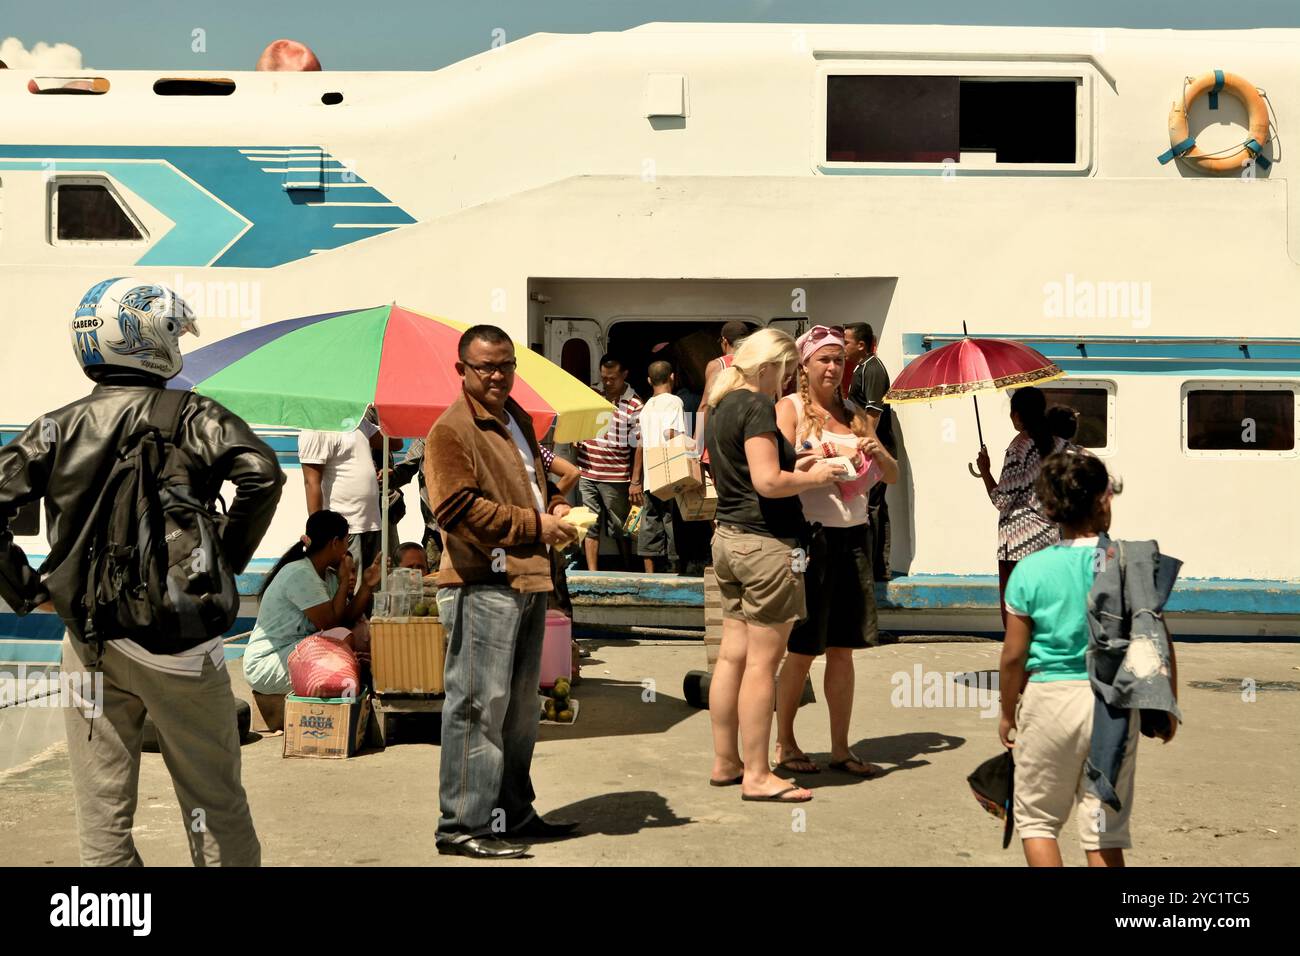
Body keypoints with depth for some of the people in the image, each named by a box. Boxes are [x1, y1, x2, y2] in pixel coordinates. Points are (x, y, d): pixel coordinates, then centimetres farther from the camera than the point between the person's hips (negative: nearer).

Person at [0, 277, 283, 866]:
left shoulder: (56, 429, 5)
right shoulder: (193, 418, -4)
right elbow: (262, 475, -18)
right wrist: (227, 564, -7)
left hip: (88, 644, 3)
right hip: (176, 637, -3)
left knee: (102, 818, 10)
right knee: (215, 805, 10)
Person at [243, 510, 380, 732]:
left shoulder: (328, 576, 12)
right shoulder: (300, 574, -20)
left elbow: (347, 618, 4)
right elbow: (330, 623, -21)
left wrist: (367, 586, -4)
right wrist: (344, 582, -11)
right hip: (267, 664, -10)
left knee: (362, 639, -3)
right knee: (347, 641, -25)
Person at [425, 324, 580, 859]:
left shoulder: (518, 422, 19)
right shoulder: (451, 431, -10)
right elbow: (459, 508, -19)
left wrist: (555, 511, 9)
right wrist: (535, 525, -18)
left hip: (528, 580, 9)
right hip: (481, 585, -9)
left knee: (520, 707, 16)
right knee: (478, 705, -6)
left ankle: (513, 813, 28)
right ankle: (463, 824, 1)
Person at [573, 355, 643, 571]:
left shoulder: (634, 405, -8)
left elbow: (639, 445, -8)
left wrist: (635, 481, -12)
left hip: (616, 478, -4)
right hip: (586, 473, 4)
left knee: (620, 528, 7)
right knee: (590, 525, 6)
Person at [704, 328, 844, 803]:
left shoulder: (721, 406, 14)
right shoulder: (757, 406, -14)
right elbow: (767, 482, -21)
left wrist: (793, 468, 14)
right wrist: (814, 478, -6)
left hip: (728, 537, 9)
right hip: (767, 544, -9)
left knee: (732, 655, 13)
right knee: (762, 661, -3)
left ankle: (725, 762, 21)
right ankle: (756, 775, 3)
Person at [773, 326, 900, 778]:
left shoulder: (855, 415, 16)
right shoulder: (791, 408, 0)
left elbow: (892, 476, 13)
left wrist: (878, 454, -7)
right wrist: (817, 460, -27)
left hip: (853, 536, 5)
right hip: (810, 533, -5)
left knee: (842, 648, 7)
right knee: (803, 650, 2)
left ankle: (840, 749, 14)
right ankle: (784, 744, 17)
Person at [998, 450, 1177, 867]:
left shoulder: (1030, 570, -7)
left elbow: (1014, 655, -4)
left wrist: (1008, 713, 10)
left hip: (1049, 698, -1)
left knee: (1037, 819, 15)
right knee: (1105, 831, 12)